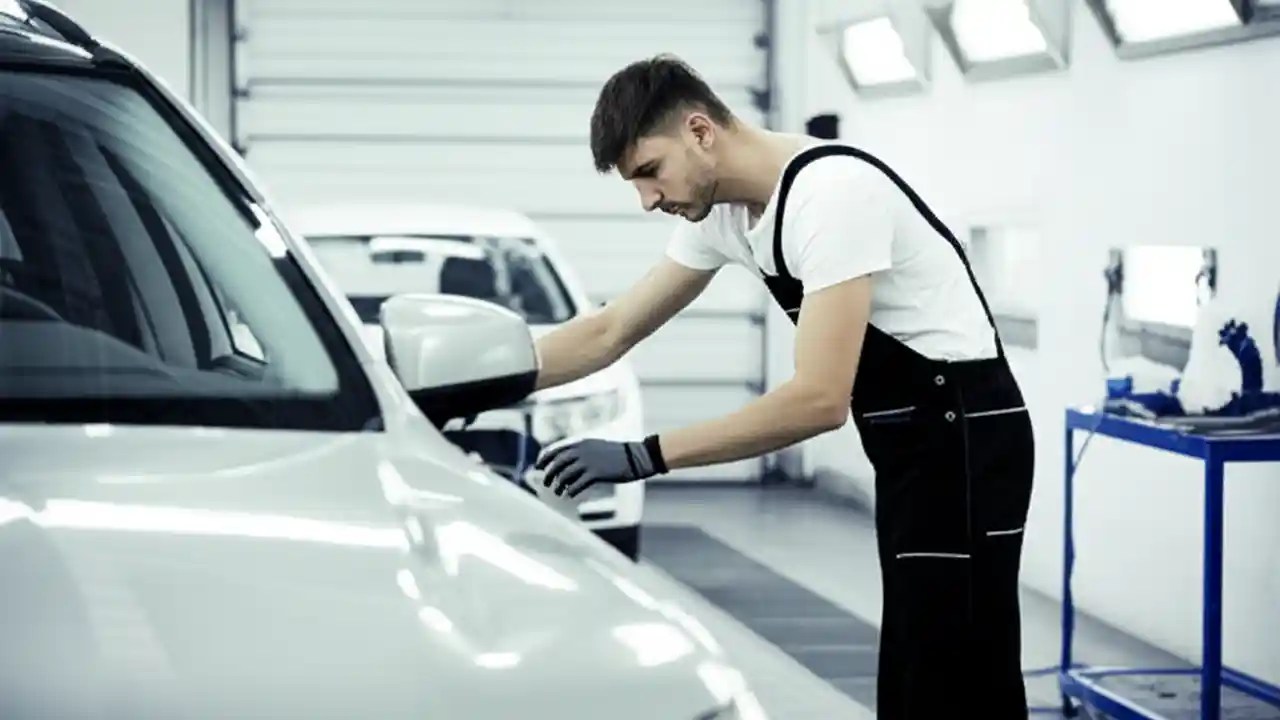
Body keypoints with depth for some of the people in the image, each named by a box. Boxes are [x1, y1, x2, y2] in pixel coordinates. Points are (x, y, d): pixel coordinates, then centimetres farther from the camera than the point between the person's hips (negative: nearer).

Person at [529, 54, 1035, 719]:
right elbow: (608, 333, 12)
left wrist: (645, 457, -30)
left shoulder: (831, 192, -25)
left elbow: (820, 399, -31)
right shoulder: (722, 213, 4)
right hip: (907, 442, 10)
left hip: (963, 441, -10)